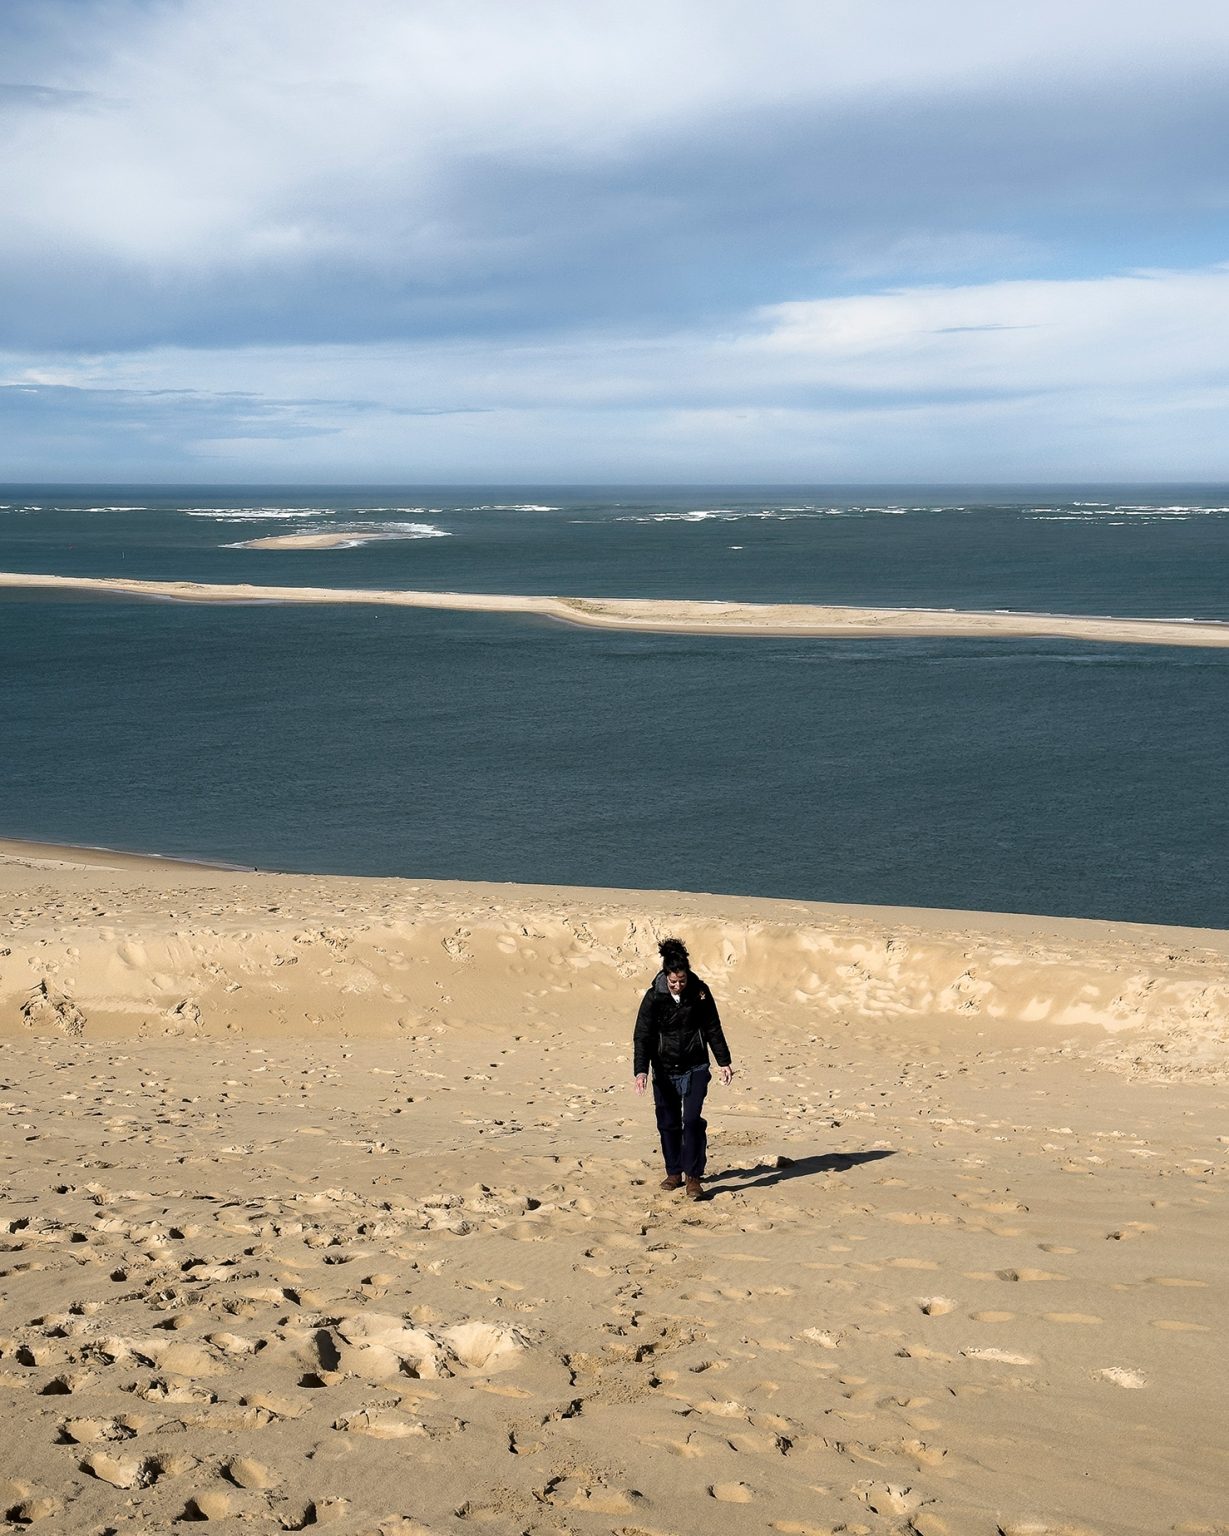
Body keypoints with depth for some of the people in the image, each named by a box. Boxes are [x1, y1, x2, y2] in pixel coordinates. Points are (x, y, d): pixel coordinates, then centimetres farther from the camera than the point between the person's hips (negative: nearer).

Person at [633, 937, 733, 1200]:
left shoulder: (700, 992, -7)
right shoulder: (654, 997, -11)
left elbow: (713, 1029, 5)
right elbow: (642, 1036, -11)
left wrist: (723, 1061, 5)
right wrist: (641, 1070, -22)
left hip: (695, 1068, -1)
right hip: (664, 1070, 1)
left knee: (692, 1120, -11)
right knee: (668, 1122, 8)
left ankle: (693, 1176, -5)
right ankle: (674, 1173, 22)